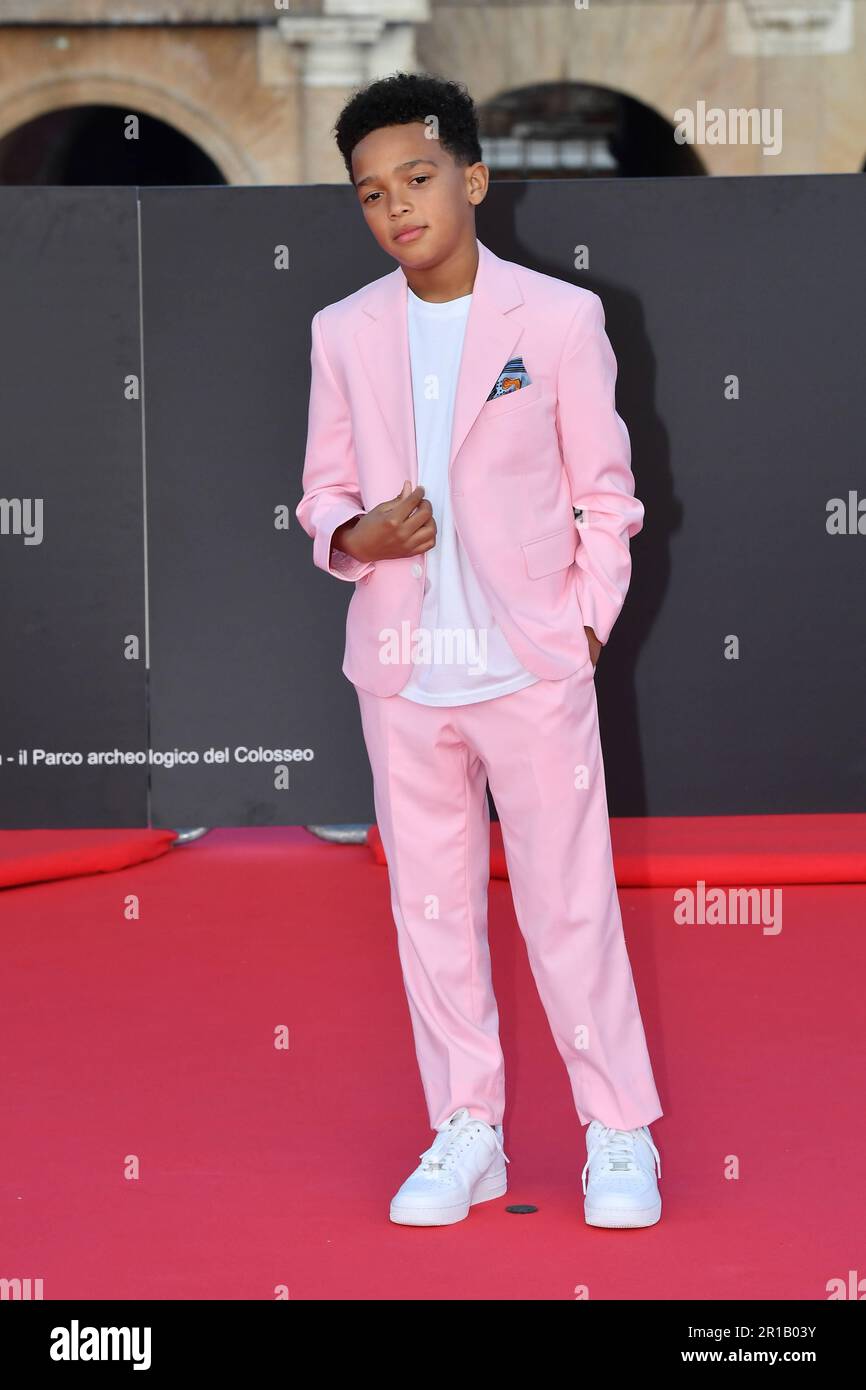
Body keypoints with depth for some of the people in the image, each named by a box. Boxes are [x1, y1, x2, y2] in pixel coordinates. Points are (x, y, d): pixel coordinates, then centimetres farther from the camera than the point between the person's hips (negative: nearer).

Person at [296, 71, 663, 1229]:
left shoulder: (560, 318, -3)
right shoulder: (345, 333, 5)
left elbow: (606, 494, 1)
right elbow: (324, 489, 12)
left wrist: (584, 632, -6)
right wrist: (352, 537, -10)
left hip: (533, 668, -3)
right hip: (401, 674, 3)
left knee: (572, 905, 1)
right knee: (430, 907, 9)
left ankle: (620, 1135, 14)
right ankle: (466, 1134, 21)